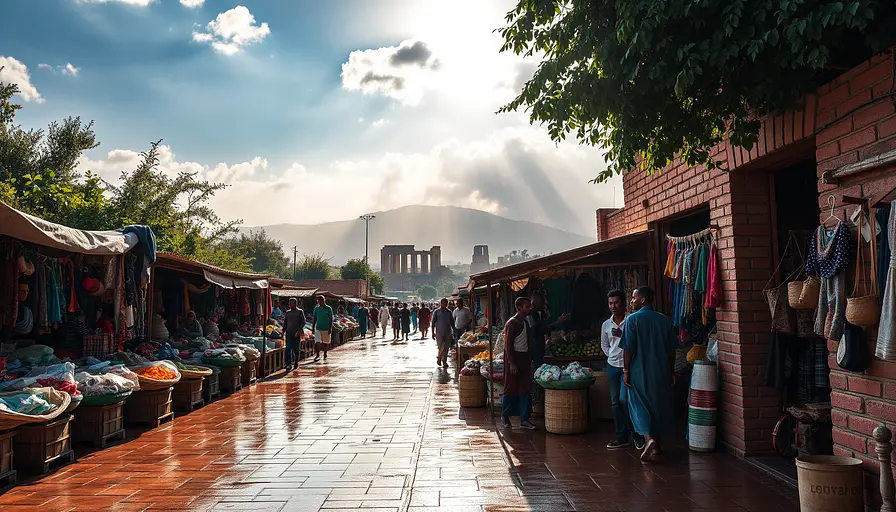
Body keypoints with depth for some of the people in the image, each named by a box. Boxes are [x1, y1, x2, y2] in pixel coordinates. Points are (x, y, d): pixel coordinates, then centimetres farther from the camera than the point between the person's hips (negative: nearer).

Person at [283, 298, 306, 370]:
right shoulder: (287, 312, 13)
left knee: (296, 349, 5)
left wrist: (299, 330, -17)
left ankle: (296, 364, 18)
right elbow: (285, 323, 19)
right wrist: (283, 331, 9)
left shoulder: (300, 312, 0)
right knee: (288, 349, -8)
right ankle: (289, 364, -10)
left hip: (296, 334, -3)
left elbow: (303, 322, -6)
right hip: (289, 333, 3)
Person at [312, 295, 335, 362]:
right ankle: (317, 355, -1)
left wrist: (330, 329, -10)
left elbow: (331, 319, -3)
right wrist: (313, 328, 8)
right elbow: (314, 319, 11)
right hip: (318, 328, 2)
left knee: (325, 342, 8)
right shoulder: (316, 308, 5)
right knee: (317, 342, -10)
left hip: (326, 329, -2)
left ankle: (325, 355, 24)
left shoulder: (328, 309, -4)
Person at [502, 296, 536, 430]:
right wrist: (512, 363, -20)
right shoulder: (512, 323, -14)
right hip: (513, 358, -8)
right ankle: (504, 417, 15)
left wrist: (530, 359, 16)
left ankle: (524, 419, 9)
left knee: (525, 390, 5)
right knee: (511, 389, 1)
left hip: (524, 359, 8)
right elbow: (508, 344, -17)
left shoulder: (525, 323, 13)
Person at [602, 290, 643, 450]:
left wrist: (622, 335, -19)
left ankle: (636, 434, 7)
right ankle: (622, 437, 17)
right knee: (615, 402, 8)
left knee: (624, 399, -12)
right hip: (612, 365, 6)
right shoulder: (606, 324, 9)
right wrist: (612, 355, 8)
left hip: (628, 366, -6)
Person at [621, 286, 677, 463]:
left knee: (639, 406, 2)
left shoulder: (633, 319, -9)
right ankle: (658, 444, 25)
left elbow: (628, 348, -12)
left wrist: (626, 370, -5)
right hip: (661, 372, 4)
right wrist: (671, 370, 14)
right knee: (660, 405, 15)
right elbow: (672, 349, 6)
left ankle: (649, 438, -20)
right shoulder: (664, 320, 4)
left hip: (639, 372, -4)